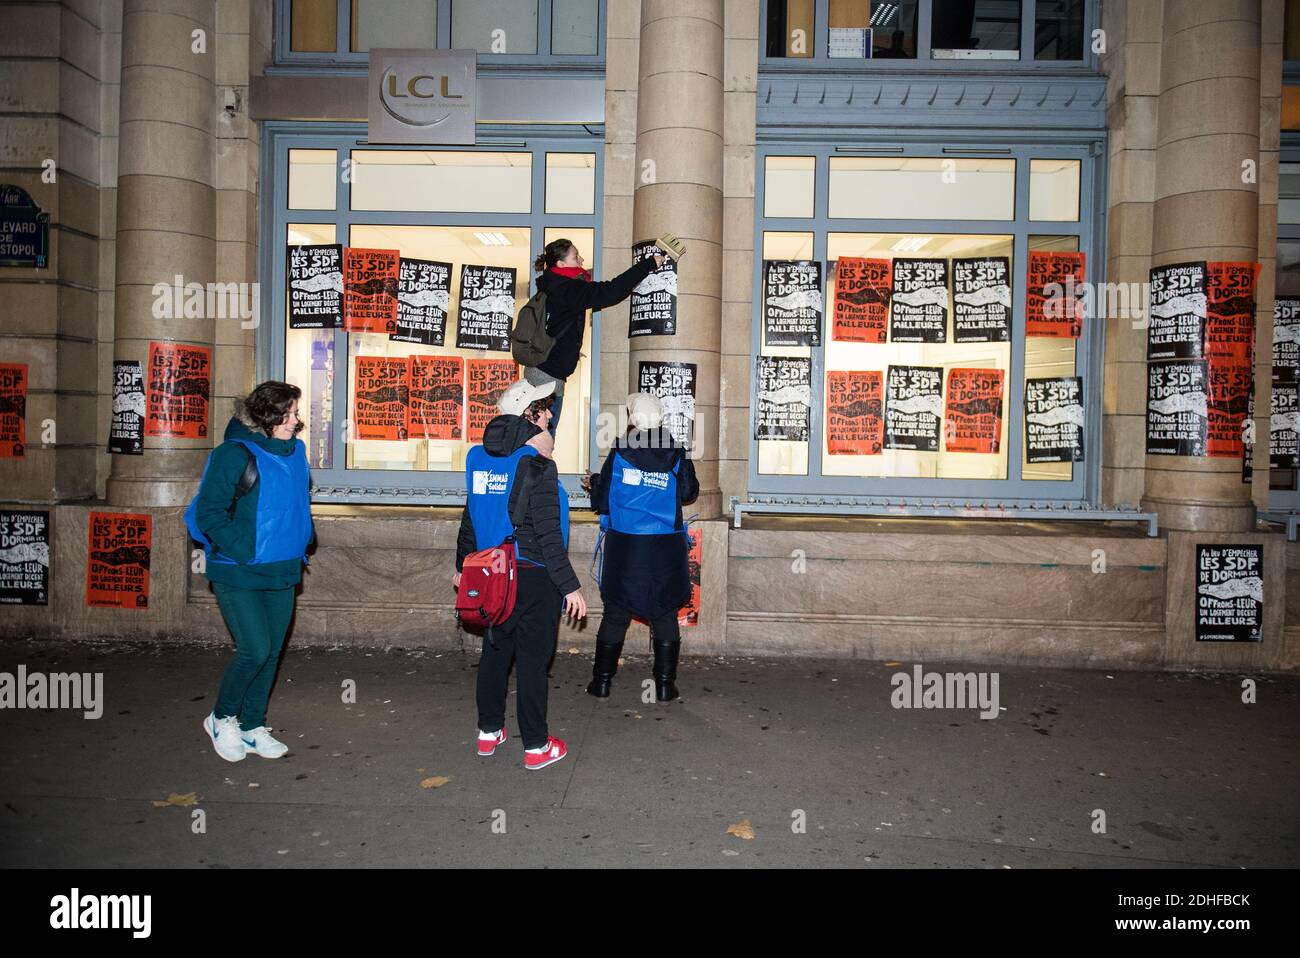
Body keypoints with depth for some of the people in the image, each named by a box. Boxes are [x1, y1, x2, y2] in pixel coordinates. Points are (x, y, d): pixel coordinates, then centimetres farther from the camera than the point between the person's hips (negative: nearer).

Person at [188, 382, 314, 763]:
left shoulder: (295, 452, 8)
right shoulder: (234, 454, -13)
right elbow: (208, 514, -13)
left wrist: (299, 547, 11)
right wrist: (247, 554, -18)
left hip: (282, 573, 7)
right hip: (239, 576, -6)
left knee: (271, 653, 11)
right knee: (255, 651, -9)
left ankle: (253, 726, 27)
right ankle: (222, 718, 17)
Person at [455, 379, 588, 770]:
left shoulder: (480, 458, 4)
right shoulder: (537, 465, -18)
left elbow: (470, 516, 13)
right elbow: (548, 535, -20)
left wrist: (463, 565, 24)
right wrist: (570, 586, -15)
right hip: (533, 577, -7)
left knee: (495, 650, 19)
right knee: (532, 659, 3)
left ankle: (489, 731, 31)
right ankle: (536, 747, 14)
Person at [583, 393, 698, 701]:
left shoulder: (618, 453, -7)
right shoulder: (677, 454, -4)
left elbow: (602, 503, -4)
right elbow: (690, 492, 8)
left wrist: (593, 484, 17)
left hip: (624, 546, -1)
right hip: (666, 549, 1)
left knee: (615, 614, 11)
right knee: (665, 616, 11)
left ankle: (602, 681, 19)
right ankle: (665, 684, 15)